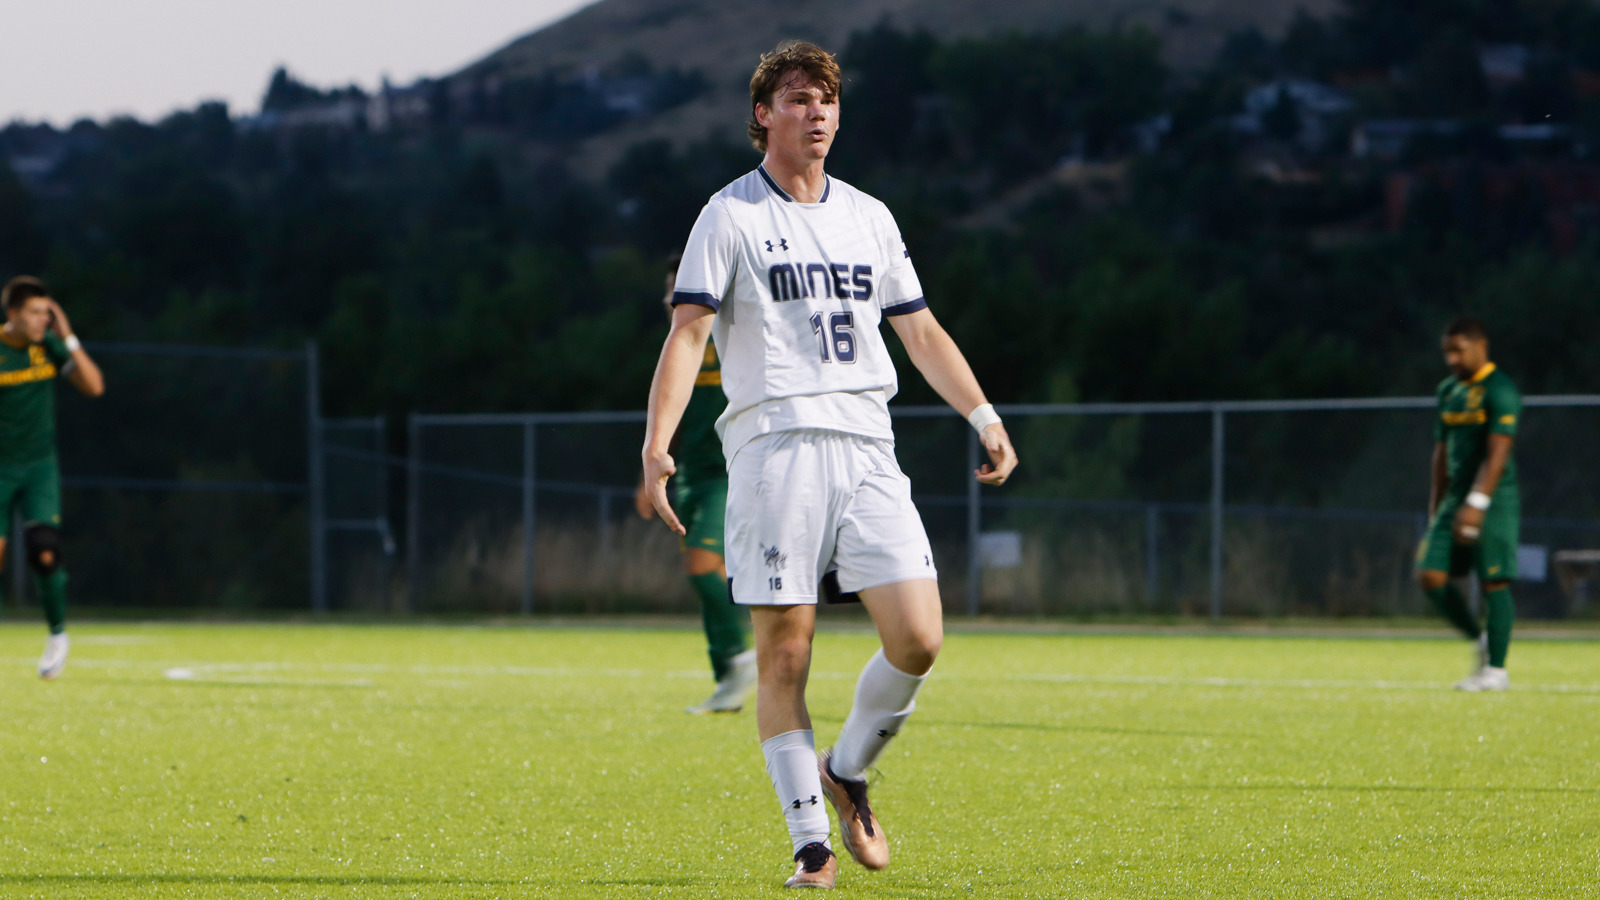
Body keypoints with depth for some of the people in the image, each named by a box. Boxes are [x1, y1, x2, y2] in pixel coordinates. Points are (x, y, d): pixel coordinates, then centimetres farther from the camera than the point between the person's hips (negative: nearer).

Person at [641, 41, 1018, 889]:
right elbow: (687, 332, -6)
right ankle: (811, 841, 2)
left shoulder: (868, 217, 18)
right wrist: (658, 445, -18)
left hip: (866, 450, 4)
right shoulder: (730, 216, 2)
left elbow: (920, 331, 24)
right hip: (775, 445, -4)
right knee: (784, 655, -6)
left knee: (918, 638, -8)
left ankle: (848, 772, 17)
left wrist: (984, 417, 14)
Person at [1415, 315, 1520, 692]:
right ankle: (1481, 640, 16)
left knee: (1494, 582, -6)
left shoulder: (1499, 390, -10)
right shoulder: (1448, 390, 15)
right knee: (1431, 576, -2)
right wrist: (1437, 507, 20)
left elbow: (1498, 452, -19)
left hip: (1493, 500, -8)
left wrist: (1477, 504, -27)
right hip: (1456, 498, 8)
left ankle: (1496, 669, 2)